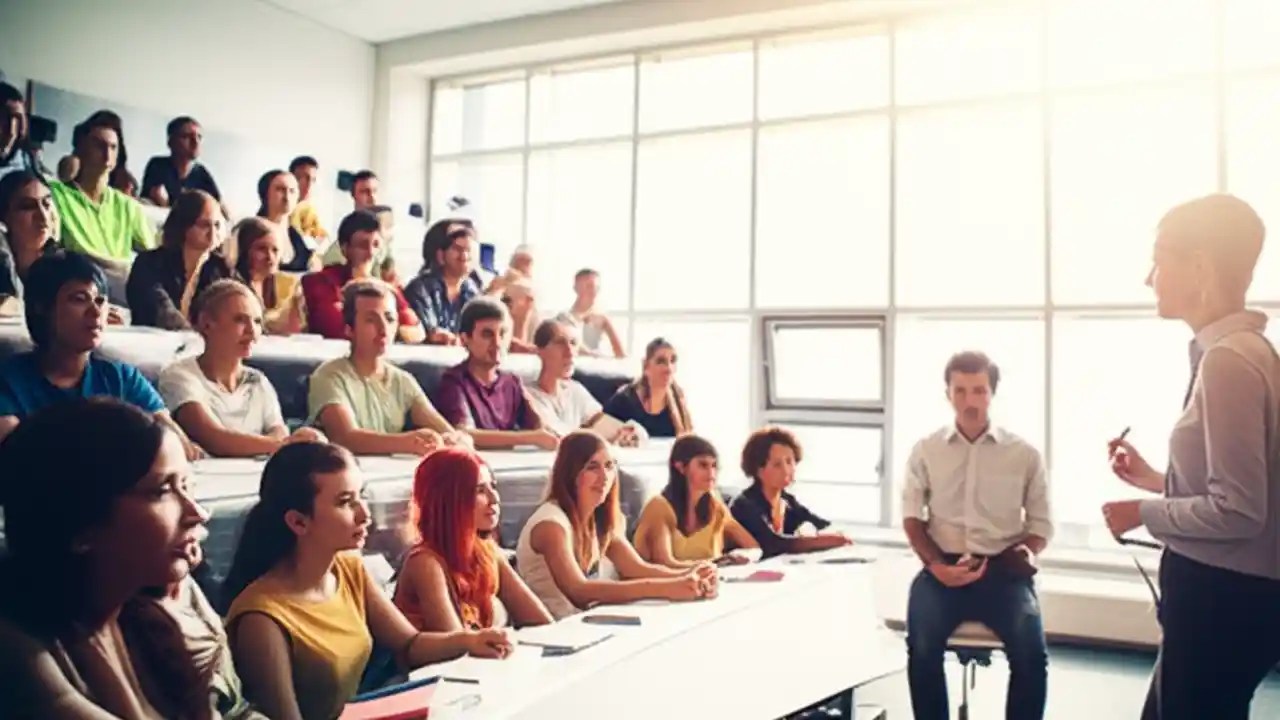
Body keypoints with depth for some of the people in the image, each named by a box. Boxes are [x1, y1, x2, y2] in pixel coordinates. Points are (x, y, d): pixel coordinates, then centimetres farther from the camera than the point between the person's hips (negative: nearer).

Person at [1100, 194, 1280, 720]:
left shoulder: (1228, 361, -22)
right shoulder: (1236, 353, 8)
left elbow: (1237, 510, -23)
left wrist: (1144, 512, -10)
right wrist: (1153, 479, 13)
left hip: (1223, 598, -10)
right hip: (1218, 592, 10)